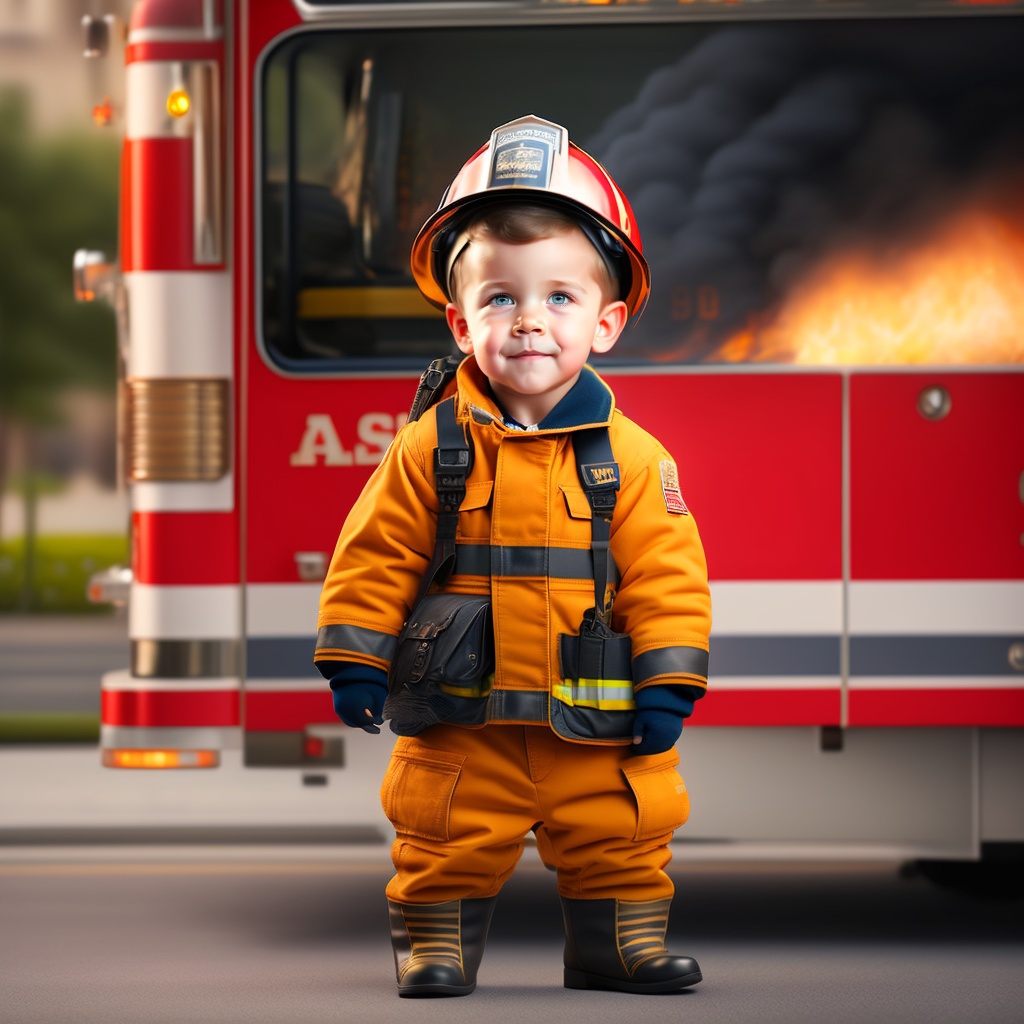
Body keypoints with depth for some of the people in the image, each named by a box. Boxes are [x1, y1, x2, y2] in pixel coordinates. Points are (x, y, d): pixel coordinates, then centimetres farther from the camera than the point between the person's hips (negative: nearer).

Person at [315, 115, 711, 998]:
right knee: (450, 842, 6)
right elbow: (376, 555, 1)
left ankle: (621, 944, 27)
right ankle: (436, 947, 22)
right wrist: (356, 665, -1)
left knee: (619, 839, 11)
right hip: (462, 722, -1)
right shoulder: (432, 448, -5)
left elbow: (666, 579, -3)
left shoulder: (632, 459, -5)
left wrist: (667, 688, -6)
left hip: (597, 725, 1)